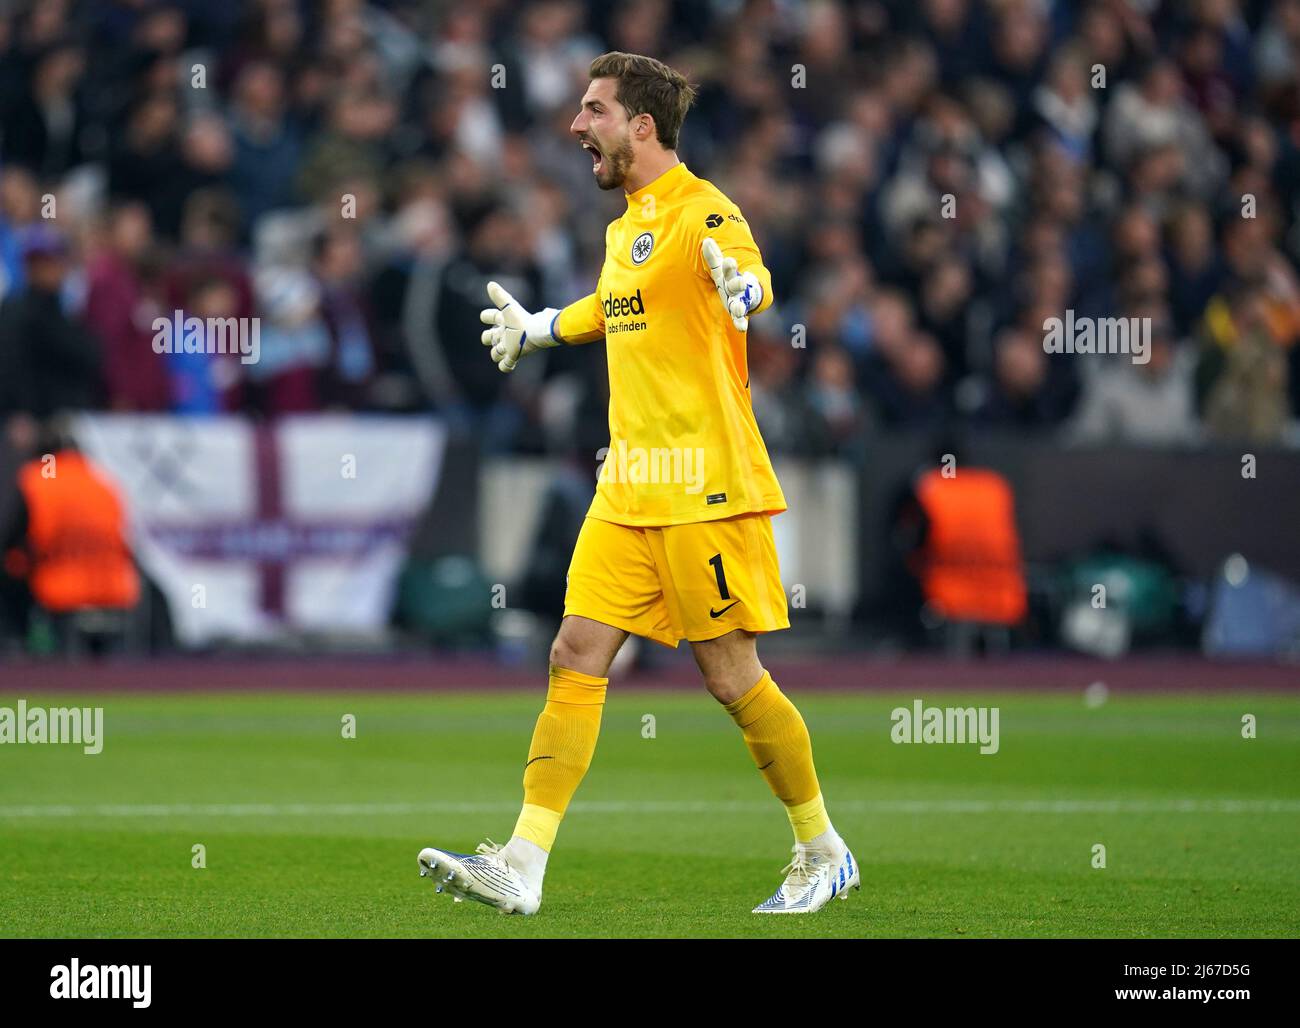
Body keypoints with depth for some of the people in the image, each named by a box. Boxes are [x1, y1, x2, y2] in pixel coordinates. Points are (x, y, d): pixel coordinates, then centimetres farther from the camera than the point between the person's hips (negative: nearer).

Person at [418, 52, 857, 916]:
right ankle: (522, 867, -4)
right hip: (630, 488, 8)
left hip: (705, 488, -8)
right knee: (576, 657, -1)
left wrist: (742, 288, -56)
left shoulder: (700, 212, -11)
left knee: (732, 675, -2)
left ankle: (825, 854, 15)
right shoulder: (626, 226, 16)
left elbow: (751, 278, -32)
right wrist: (543, 329, 53)